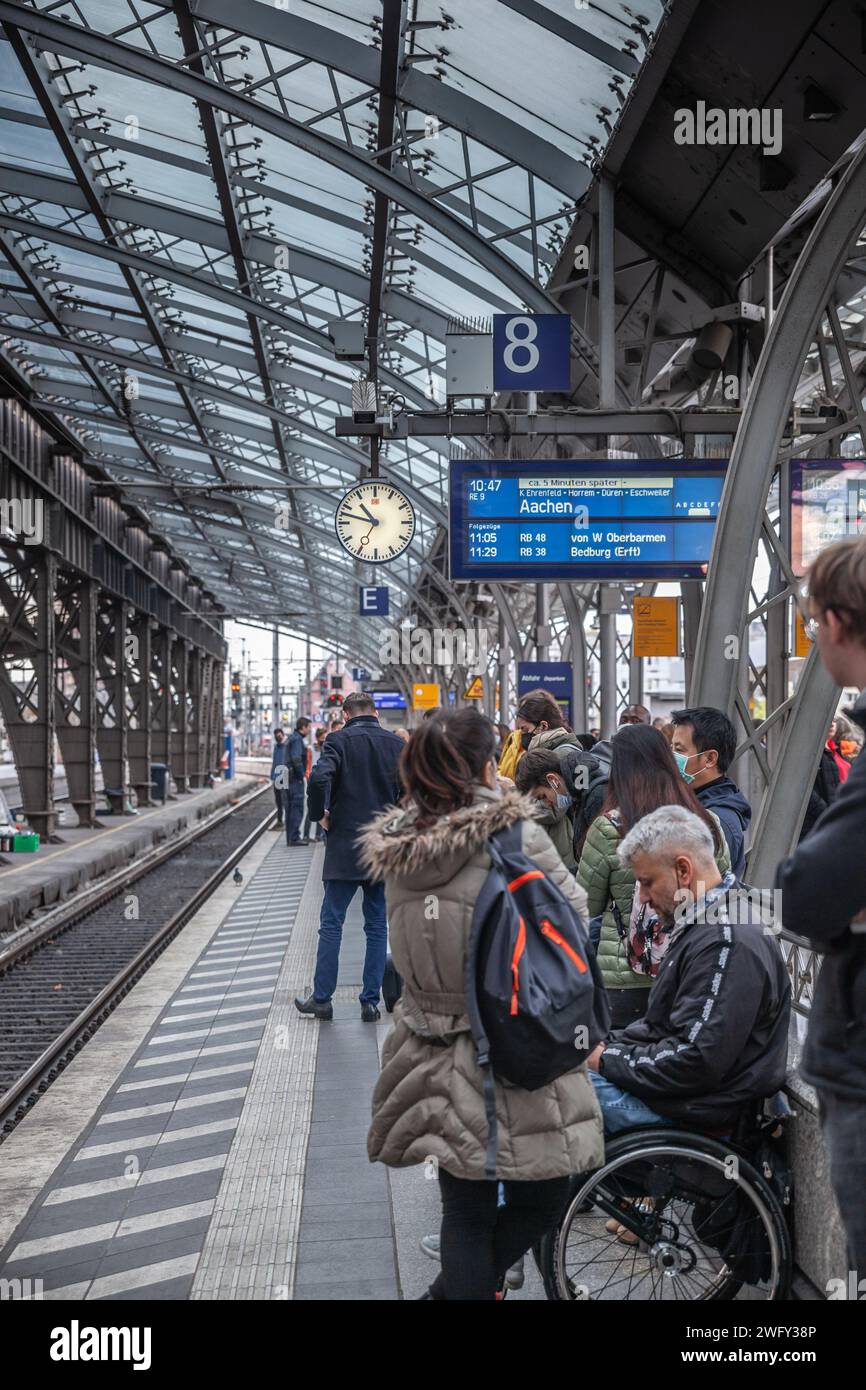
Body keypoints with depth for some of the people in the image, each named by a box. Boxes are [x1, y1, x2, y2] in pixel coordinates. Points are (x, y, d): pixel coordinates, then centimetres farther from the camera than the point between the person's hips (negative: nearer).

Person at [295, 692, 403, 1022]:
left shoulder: (339, 740, -5)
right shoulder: (396, 744, 4)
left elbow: (319, 778, -21)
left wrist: (320, 815, -5)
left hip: (345, 848, -3)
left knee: (331, 924, 6)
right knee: (377, 927, 9)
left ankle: (322, 999, 10)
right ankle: (370, 1002, 11)